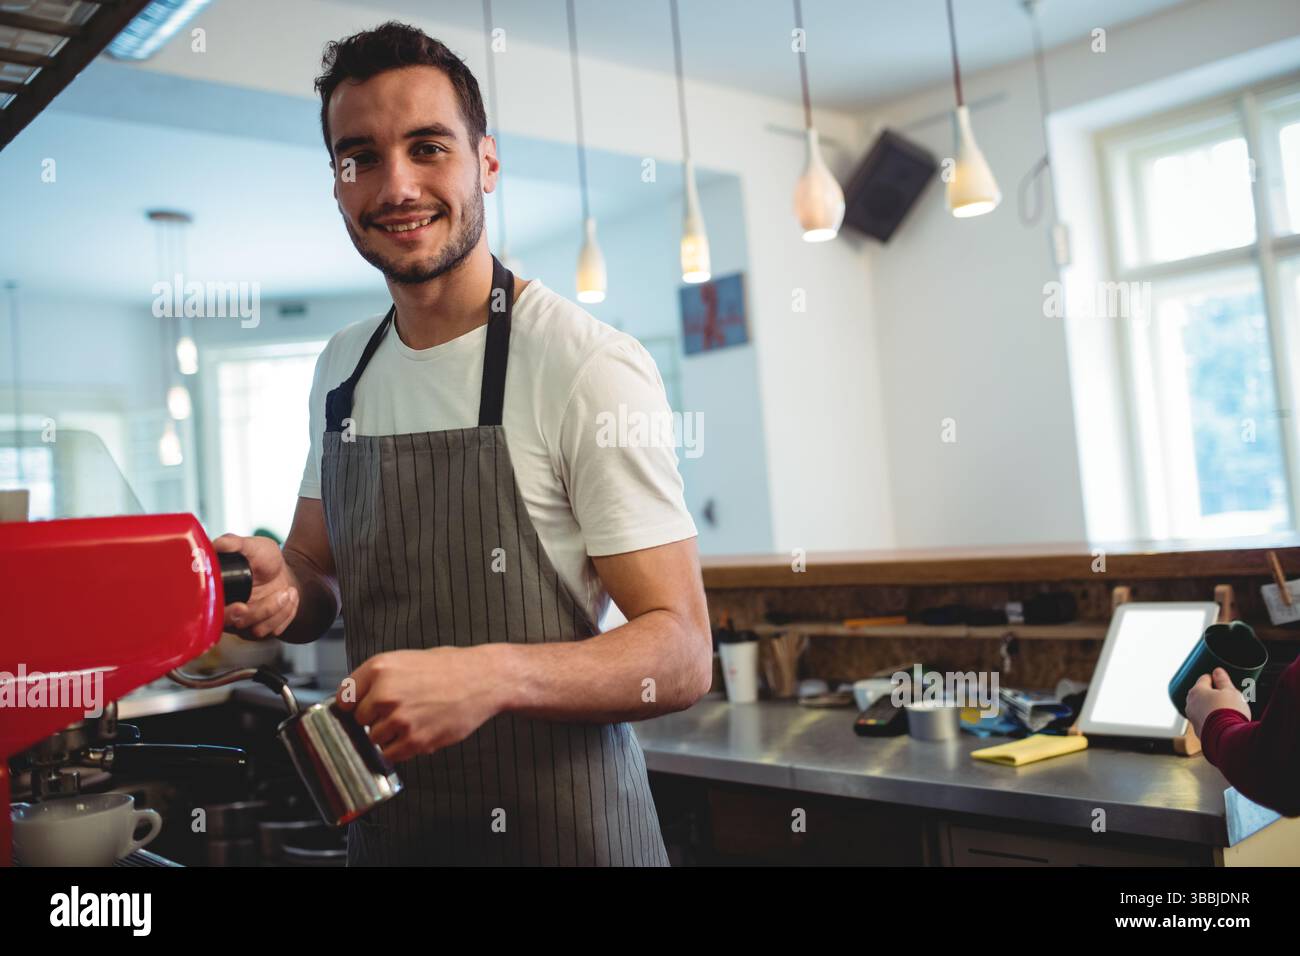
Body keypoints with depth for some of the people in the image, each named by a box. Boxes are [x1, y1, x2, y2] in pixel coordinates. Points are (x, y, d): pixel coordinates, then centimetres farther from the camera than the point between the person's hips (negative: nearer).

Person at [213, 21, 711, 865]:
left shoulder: (590, 366, -18)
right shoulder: (342, 369, 3)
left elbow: (682, 654, -18)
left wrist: (493, 675, -34)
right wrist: (286, 591, -9)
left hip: (562, 828, -6)